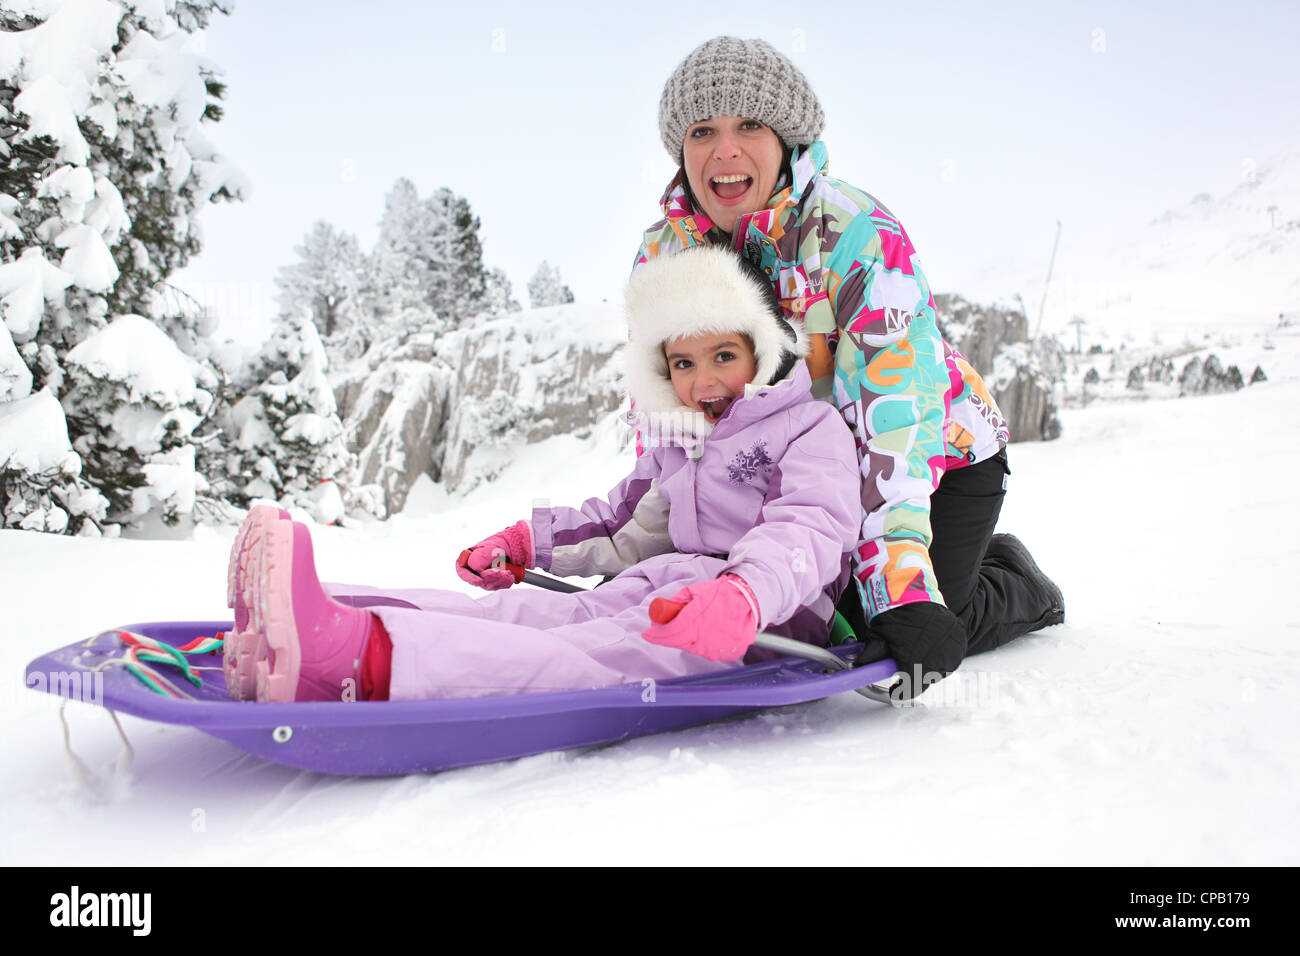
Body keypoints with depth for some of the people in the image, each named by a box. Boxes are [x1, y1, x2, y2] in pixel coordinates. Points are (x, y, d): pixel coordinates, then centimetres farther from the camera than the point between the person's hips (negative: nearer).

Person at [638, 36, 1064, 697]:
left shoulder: (859, 234, -29)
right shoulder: (664, 252, -12)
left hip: (941, 448, -5)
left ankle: (1020, 588, 19)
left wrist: (903, 590, -43)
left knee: (913, 629, -15)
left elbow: (892, 418, -35)